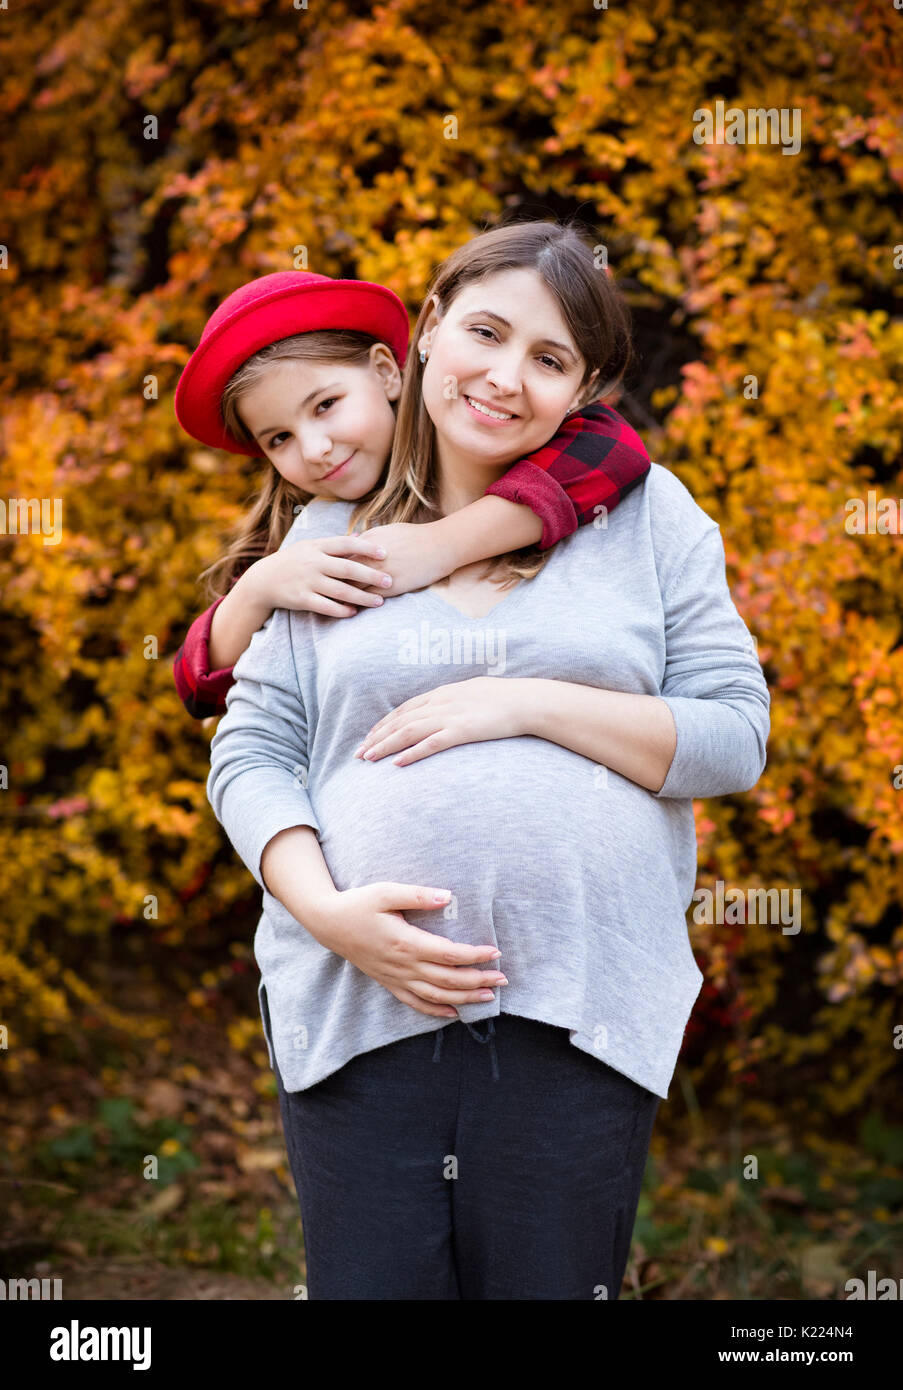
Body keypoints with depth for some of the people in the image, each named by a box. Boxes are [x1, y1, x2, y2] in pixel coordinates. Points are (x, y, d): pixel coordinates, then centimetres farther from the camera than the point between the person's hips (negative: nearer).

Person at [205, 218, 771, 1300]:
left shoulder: (646, 512, 7)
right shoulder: (331, 531, 9)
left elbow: (735, 738, 2)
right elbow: (251, 751, 6)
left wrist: (533, 703, -10)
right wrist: (328, 910, -11)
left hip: (577, 1011, 0)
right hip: (357, 999, 1)